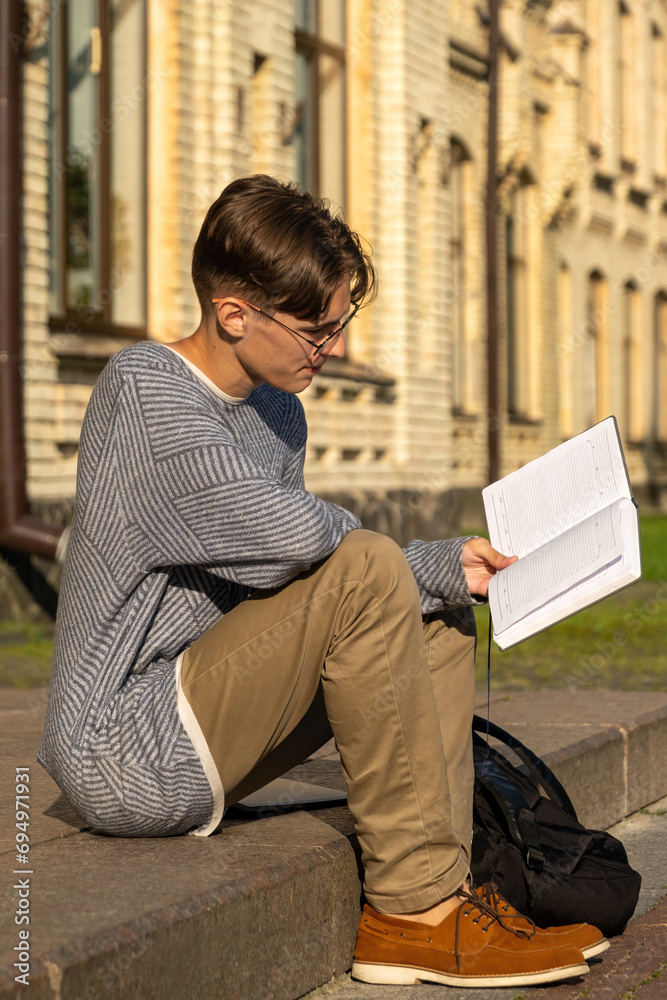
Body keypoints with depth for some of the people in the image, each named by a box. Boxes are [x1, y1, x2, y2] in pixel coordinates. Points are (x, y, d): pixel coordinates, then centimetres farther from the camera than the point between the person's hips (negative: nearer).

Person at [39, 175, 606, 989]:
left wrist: (447, 568, 3)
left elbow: (292, 584, 12)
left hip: (191, 732, 10)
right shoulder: (141, 389, -16)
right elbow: (290, 534, -29)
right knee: (367, 573, -23)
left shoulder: (276, 410, 13)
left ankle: (432, 894, -2)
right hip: (121, 758, -10)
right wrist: (350, 530, -6)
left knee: (438, 618, 15)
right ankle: (415, 905, -15)